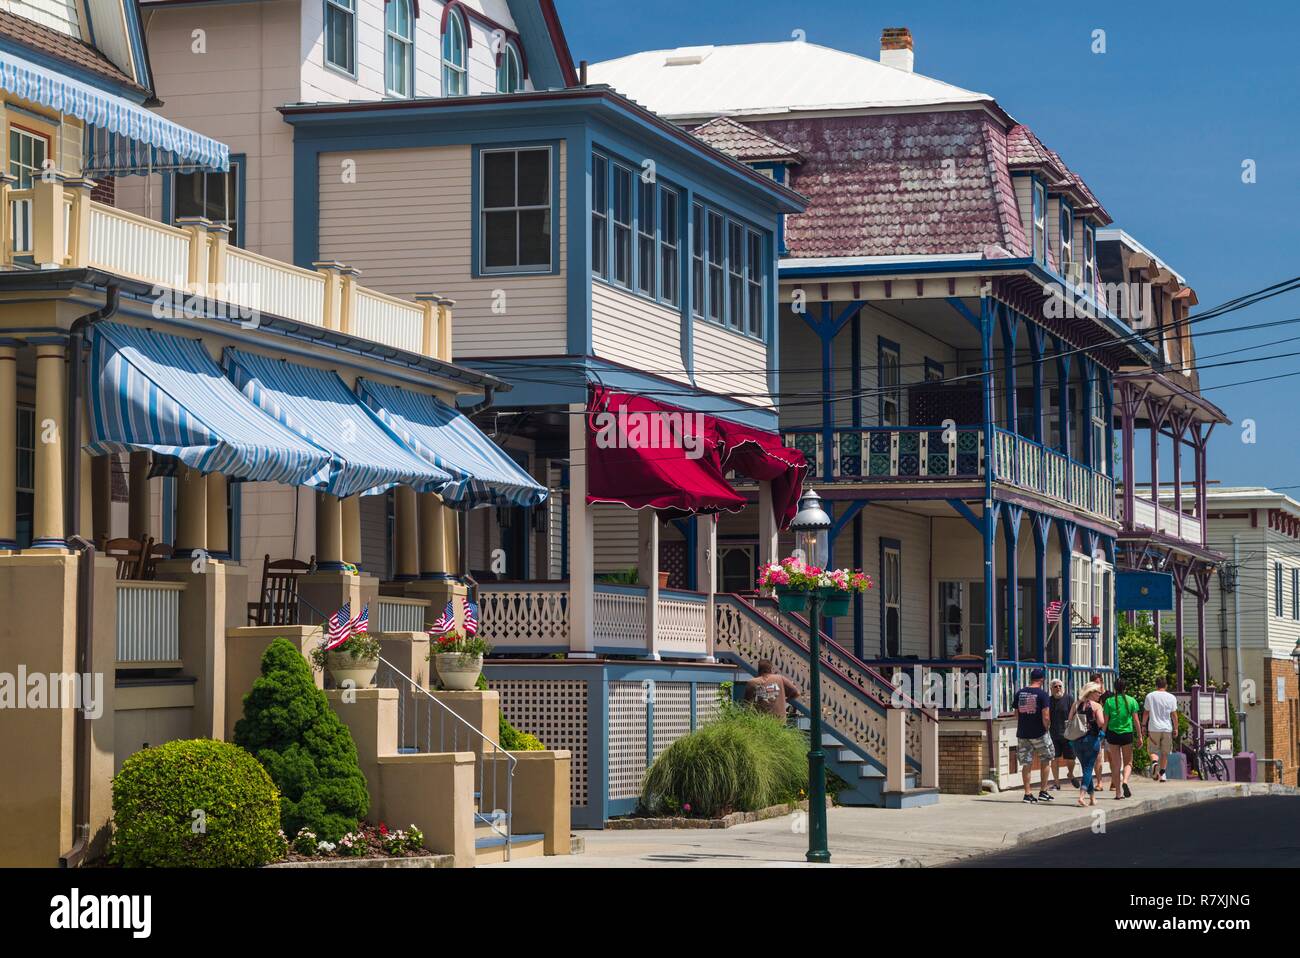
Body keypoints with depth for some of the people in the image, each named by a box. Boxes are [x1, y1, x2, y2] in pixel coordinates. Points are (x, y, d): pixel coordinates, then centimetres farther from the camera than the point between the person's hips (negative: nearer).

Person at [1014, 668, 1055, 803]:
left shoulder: (1020, 693, 5)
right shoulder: (1042, 694, -10)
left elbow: (1016, 714, 11)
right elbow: (1046, 717, -16)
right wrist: (1046, 727, 1)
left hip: (1022, 733, 4)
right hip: (1039, 734, -4)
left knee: (1026, 764, 7)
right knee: (1045, 762, 13)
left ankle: (1027, 794, 5)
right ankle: (1043, 791, 13)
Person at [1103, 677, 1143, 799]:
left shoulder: (1109, 701, -1)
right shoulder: (1131, 701, 0)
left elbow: (1105, 721, -1)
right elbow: (1136, 720, -1)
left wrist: (1102, 735, 9)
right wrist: (1139, 736, 5)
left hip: (1112, 734, 0)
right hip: (1127, 734, 0)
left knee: (1116, 765, 7)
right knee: (1128, 762, 13)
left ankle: (1118, 792, 5)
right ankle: (1125, 781, -15)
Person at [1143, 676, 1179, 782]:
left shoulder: (1150, 696, 0)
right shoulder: (1171, 698, 0)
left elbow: (1146, 713, 3)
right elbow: (1174, 715, 1)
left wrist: (1144, 725, 13)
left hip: (1153, 729, -1)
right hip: (1167, 729, 1)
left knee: (1153, 750, 7)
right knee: (1165, 752, 11)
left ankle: (1154, 762, -24)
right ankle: (1162, 774, 11)